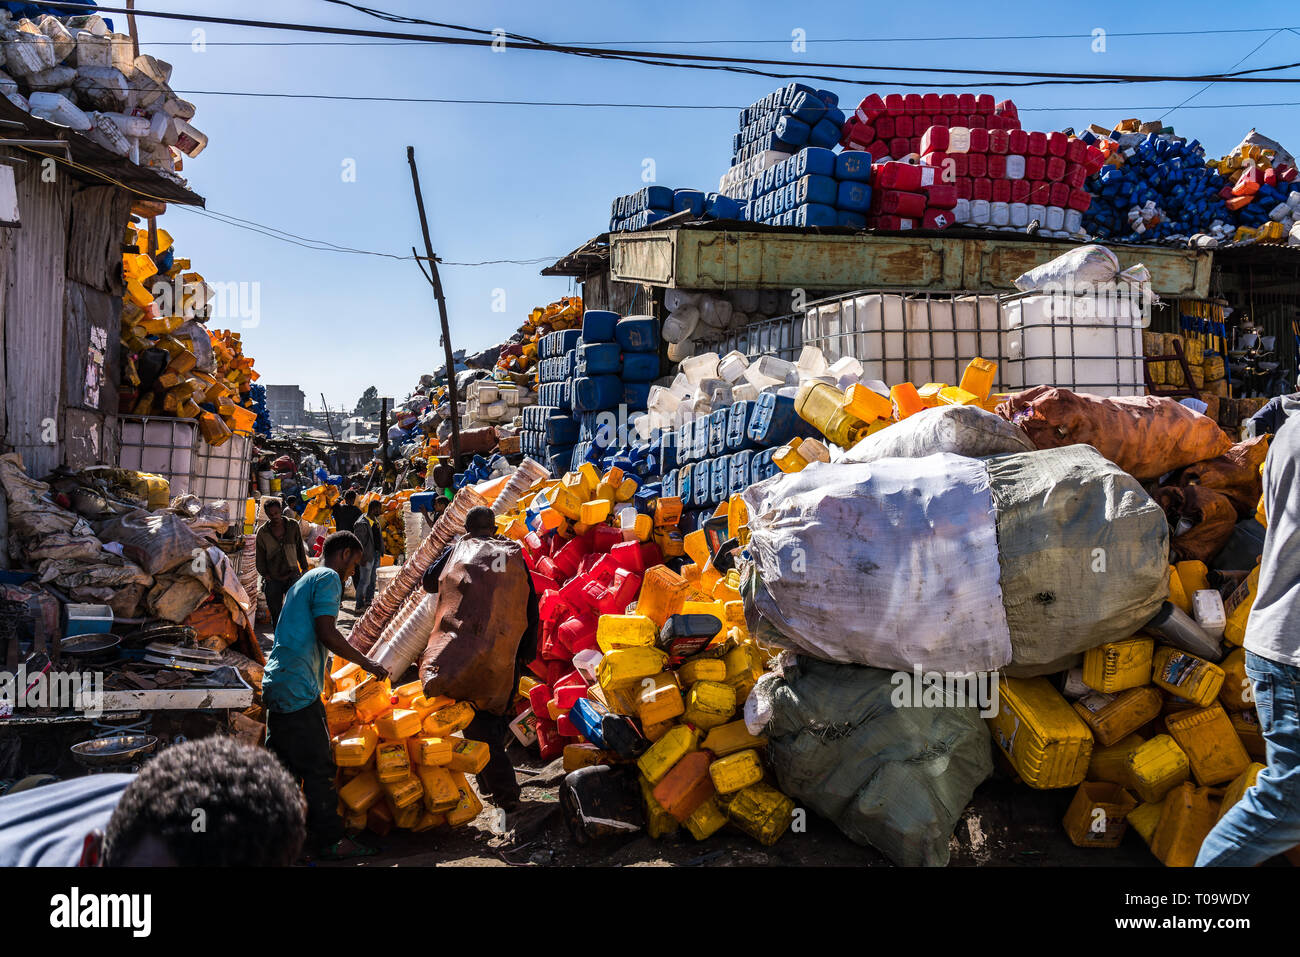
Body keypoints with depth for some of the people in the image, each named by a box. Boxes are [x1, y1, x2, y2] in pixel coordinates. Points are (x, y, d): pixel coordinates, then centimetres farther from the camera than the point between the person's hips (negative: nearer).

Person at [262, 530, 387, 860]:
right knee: (319, 767, -3)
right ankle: (330, 841, 4)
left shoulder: (302, 582, 24)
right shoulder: (328, 578, -6)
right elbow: (327, 633, -16)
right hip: (298, 688, -10)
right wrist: (367, 663, -7)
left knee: (283, 766, 16)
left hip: (276, 685, 10)